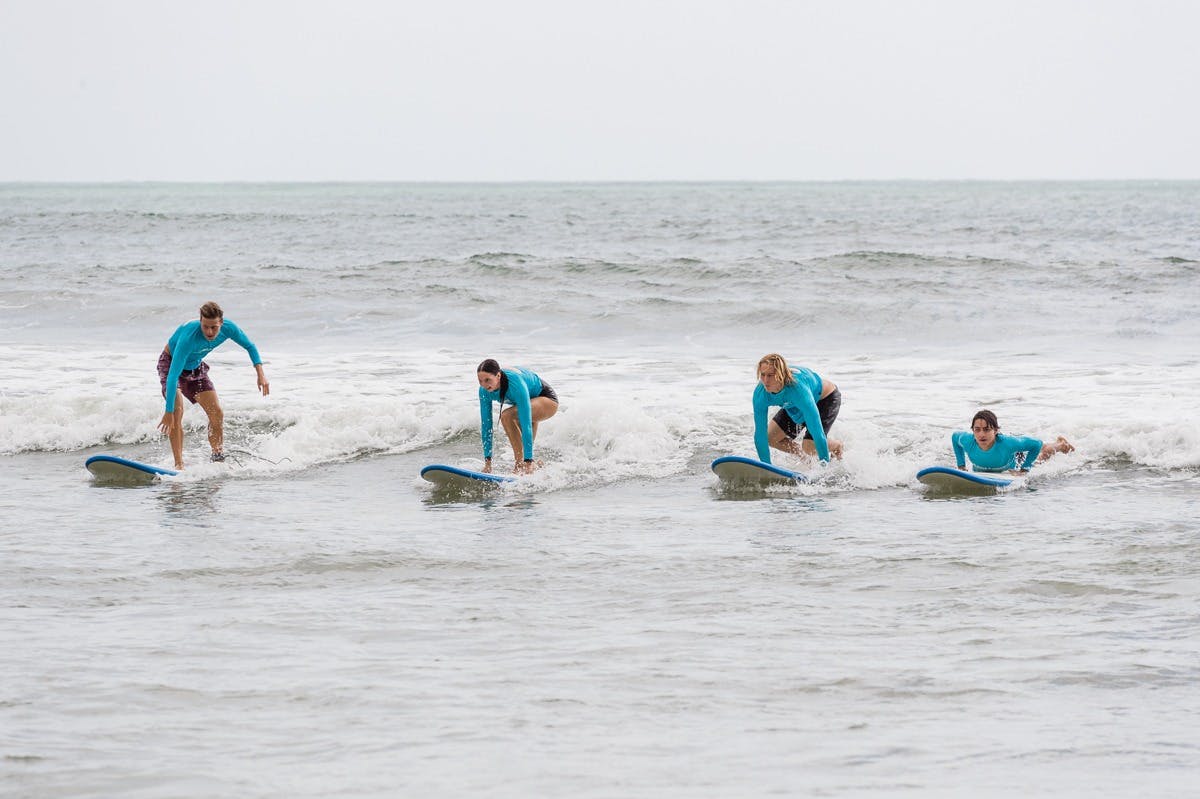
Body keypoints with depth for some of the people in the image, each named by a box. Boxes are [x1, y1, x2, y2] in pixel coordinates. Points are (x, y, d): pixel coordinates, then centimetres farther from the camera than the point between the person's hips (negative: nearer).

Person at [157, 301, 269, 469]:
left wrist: (261, 374, -18)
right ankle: (178, 464, -25)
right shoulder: (188, 337, -42)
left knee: (217, 414, -1)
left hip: (195, 367, 5)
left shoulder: (228, 328, -26)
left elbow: (250, 346, -5)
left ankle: (218, 458, 19)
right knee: (177, 410, -26)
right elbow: (173, 375, -44)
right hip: (171, 363, -5)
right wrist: (169, 412, -48)